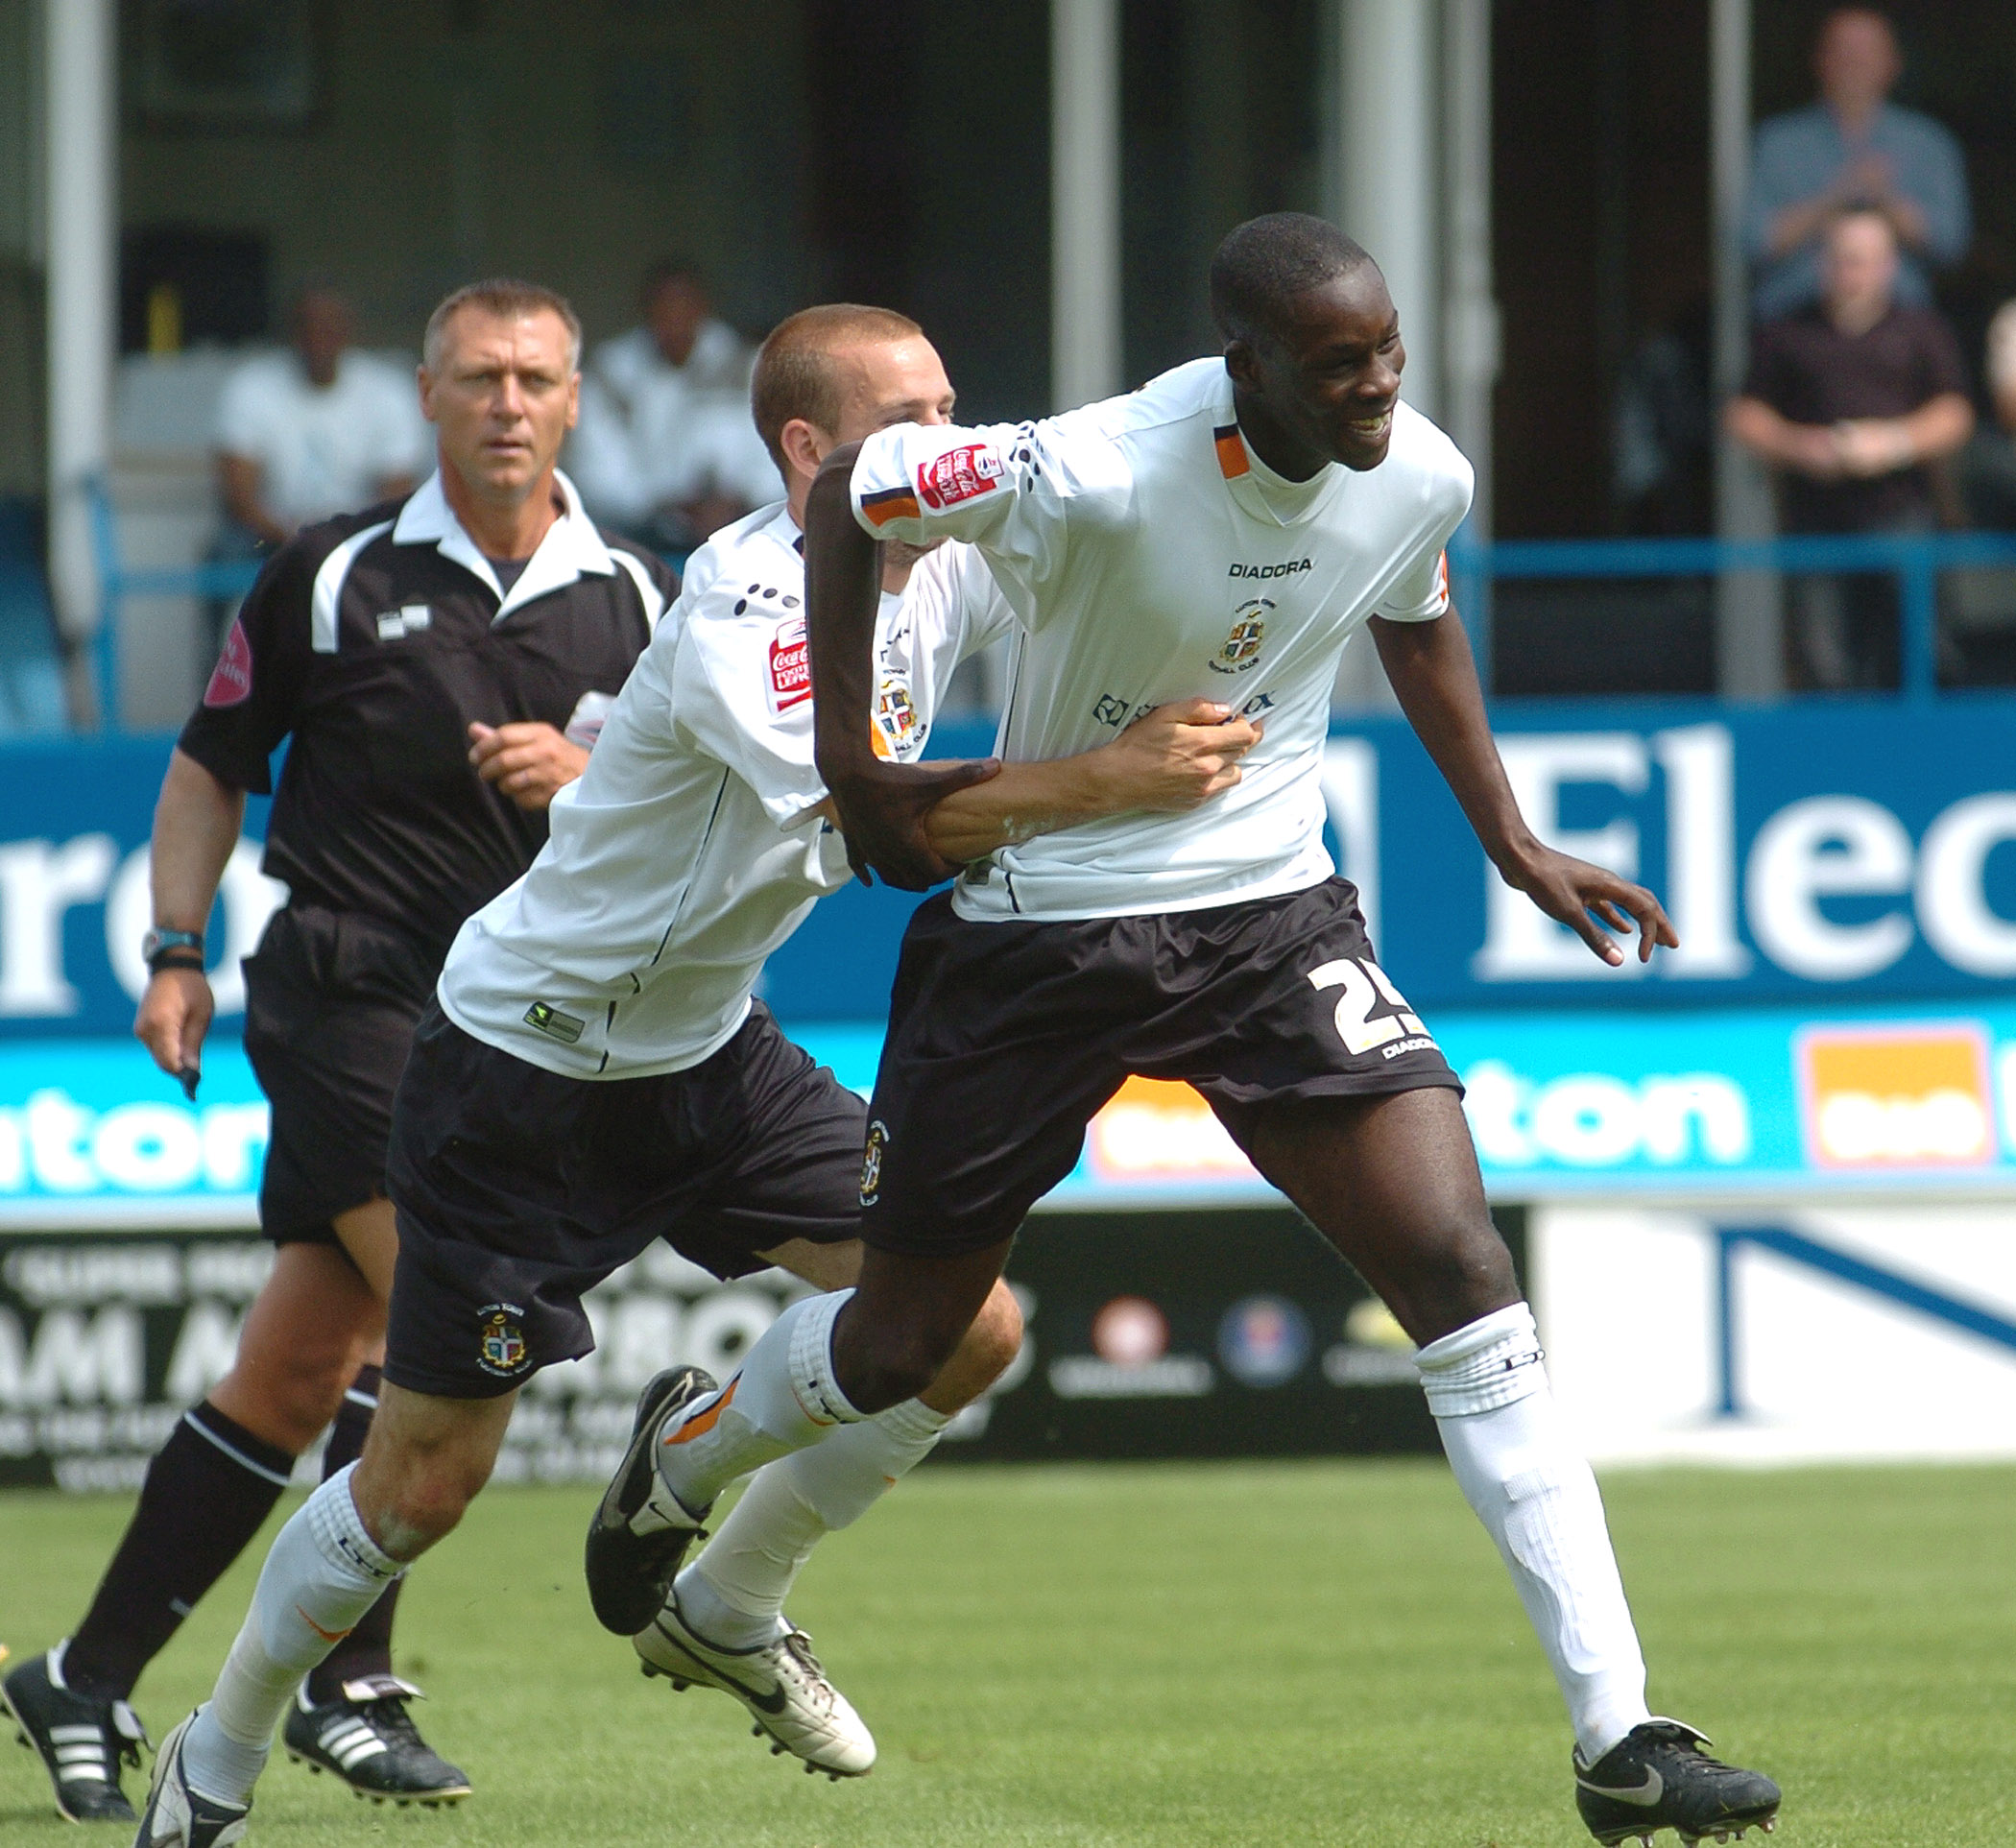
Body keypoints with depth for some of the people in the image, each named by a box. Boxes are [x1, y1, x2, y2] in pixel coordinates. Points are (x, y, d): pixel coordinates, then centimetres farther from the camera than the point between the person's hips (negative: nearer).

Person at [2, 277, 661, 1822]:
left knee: (296, 1374, 3)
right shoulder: (335, 578, 0)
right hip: (348, 993, -4)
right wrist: (178, 952, 0)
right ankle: (348, 1677, -11)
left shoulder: (637, 601, 8)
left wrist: (585, 783, -10)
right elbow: (213, 766, 8)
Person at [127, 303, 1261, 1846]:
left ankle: (725, 1607, 19)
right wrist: (1106, 782, -46)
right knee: (425, 1485, -2)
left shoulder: (948, 572, -5)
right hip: (525, 1067, -7)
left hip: (706, 1052, 7)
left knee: (968, 1328, -4)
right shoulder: (742, 603, -28)